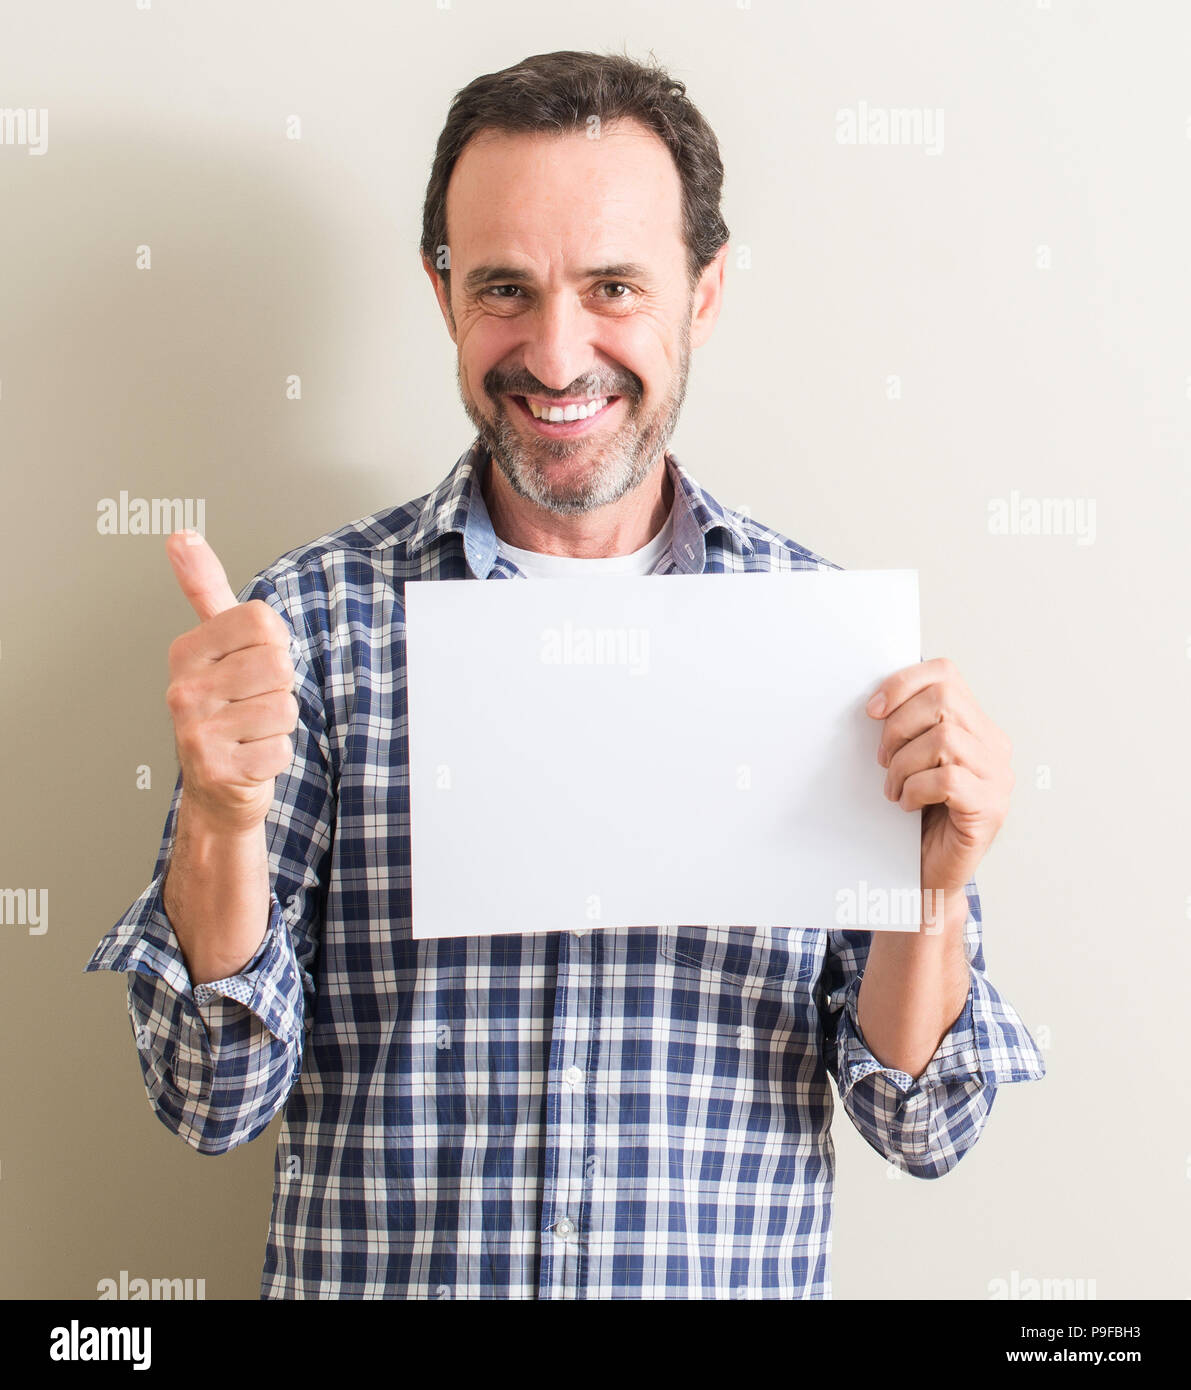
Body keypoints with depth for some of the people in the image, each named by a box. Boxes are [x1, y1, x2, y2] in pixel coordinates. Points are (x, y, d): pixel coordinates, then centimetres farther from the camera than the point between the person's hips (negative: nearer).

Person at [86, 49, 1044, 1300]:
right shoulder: (313, 621, -8)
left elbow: (921, 1126, -3)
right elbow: (215, 1103, -8)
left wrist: (934, 891, -20)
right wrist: (221, 822, -24)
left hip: (734, 1276, 1)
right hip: (374, 1269, 0)